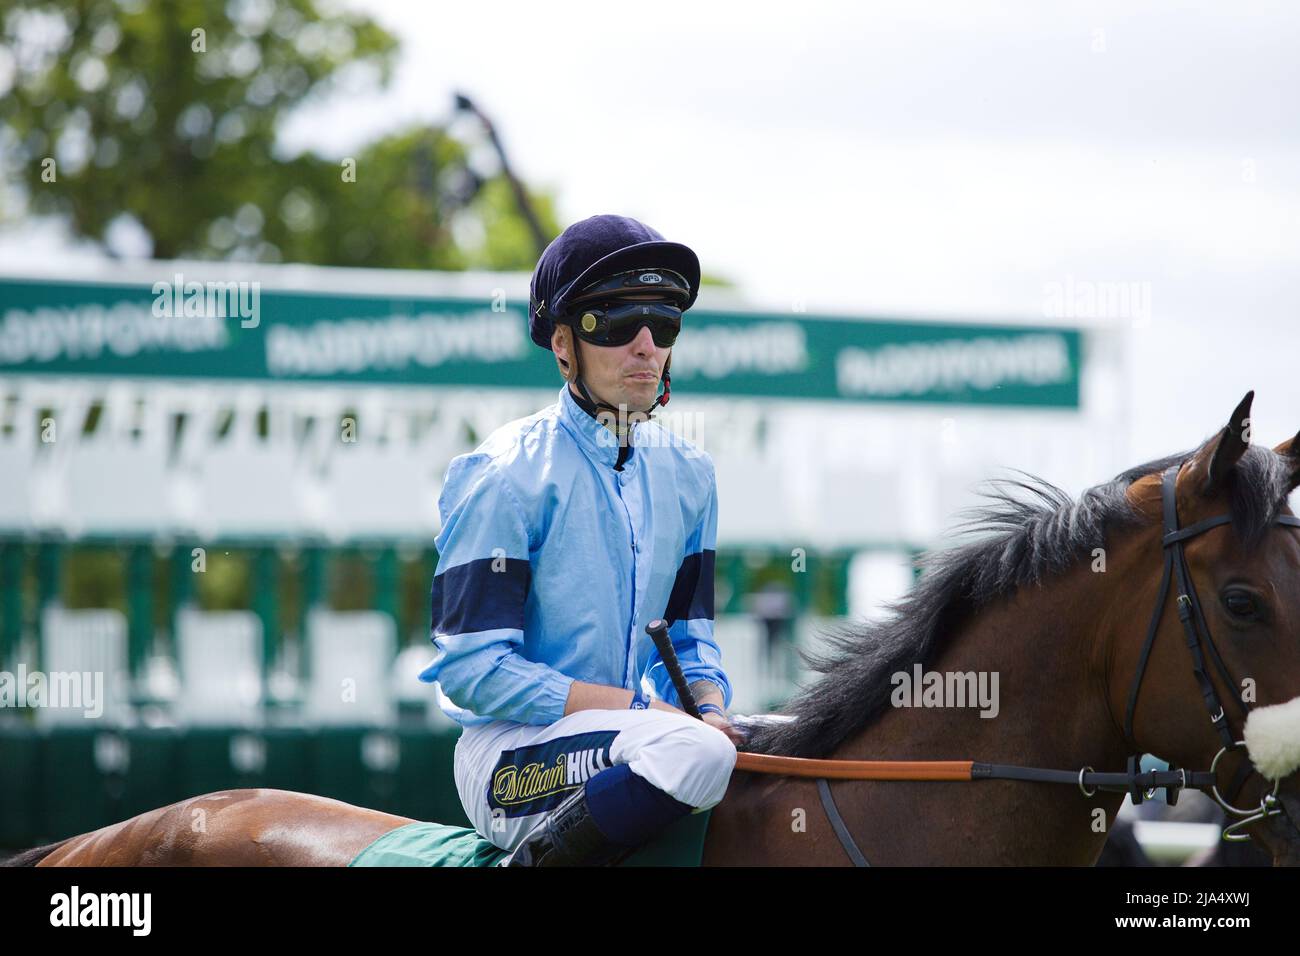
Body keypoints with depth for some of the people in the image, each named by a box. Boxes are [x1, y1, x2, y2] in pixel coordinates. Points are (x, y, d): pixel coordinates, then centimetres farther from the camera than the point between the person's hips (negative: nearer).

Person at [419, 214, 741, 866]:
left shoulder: (687, 475, 12)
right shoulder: (509, 475, -10)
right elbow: (473, 667, -15)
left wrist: (710, 706, -7)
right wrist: (644, 710, -20)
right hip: (509, 755, -7)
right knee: (695, 755, -32)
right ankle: (543, 858, -14)